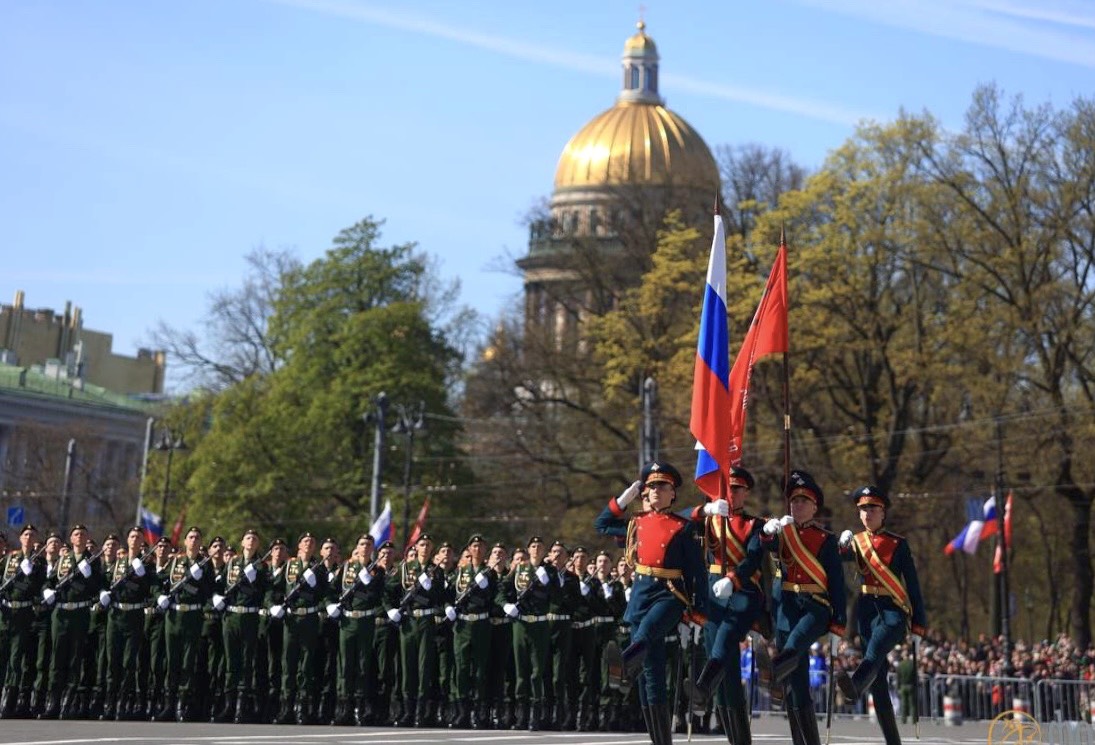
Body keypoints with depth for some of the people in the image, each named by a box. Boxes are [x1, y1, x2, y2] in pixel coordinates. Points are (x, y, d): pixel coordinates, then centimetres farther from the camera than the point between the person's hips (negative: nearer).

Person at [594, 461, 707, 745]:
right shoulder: (636, 523, 13)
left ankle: (625, 666, -69)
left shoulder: (682, 527, -1)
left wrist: (698, 610, -6)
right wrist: (623, 499, 16)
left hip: (670, 594, -4)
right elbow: (600, 524, 28)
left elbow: (697, 570, -1)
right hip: (641, 593, 4)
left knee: (646, 630, -37)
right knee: (652, 671, 1)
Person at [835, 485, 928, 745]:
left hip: (894, 610, -4)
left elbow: (913, 585, 2)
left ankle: (854, 687, -62)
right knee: (878, 681, 1)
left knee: (874, 654, -33)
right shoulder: (855, 542, 11)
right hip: (867, 610, 4)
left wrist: (918, 626, -1)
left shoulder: (898, 544, 3)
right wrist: (841, 547, -23)